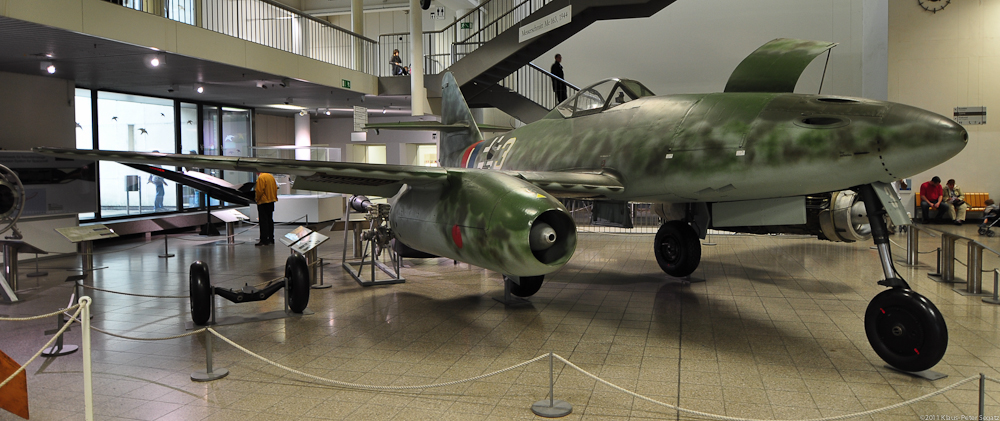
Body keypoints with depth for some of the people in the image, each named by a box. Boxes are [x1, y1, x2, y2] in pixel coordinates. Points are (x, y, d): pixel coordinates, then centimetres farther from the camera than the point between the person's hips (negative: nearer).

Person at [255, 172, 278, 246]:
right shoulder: (271, 176, 9)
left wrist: (257, 199, -4)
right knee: (270, 220, 14)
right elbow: (275, 188, 13)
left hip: (263, 202, -8)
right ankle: (271, 239, 18)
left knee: (263, 221, -5)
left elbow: (259, 191, -18)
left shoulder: (261, 178, -15)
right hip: (271, 201, 8)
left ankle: (264, 240, -7)